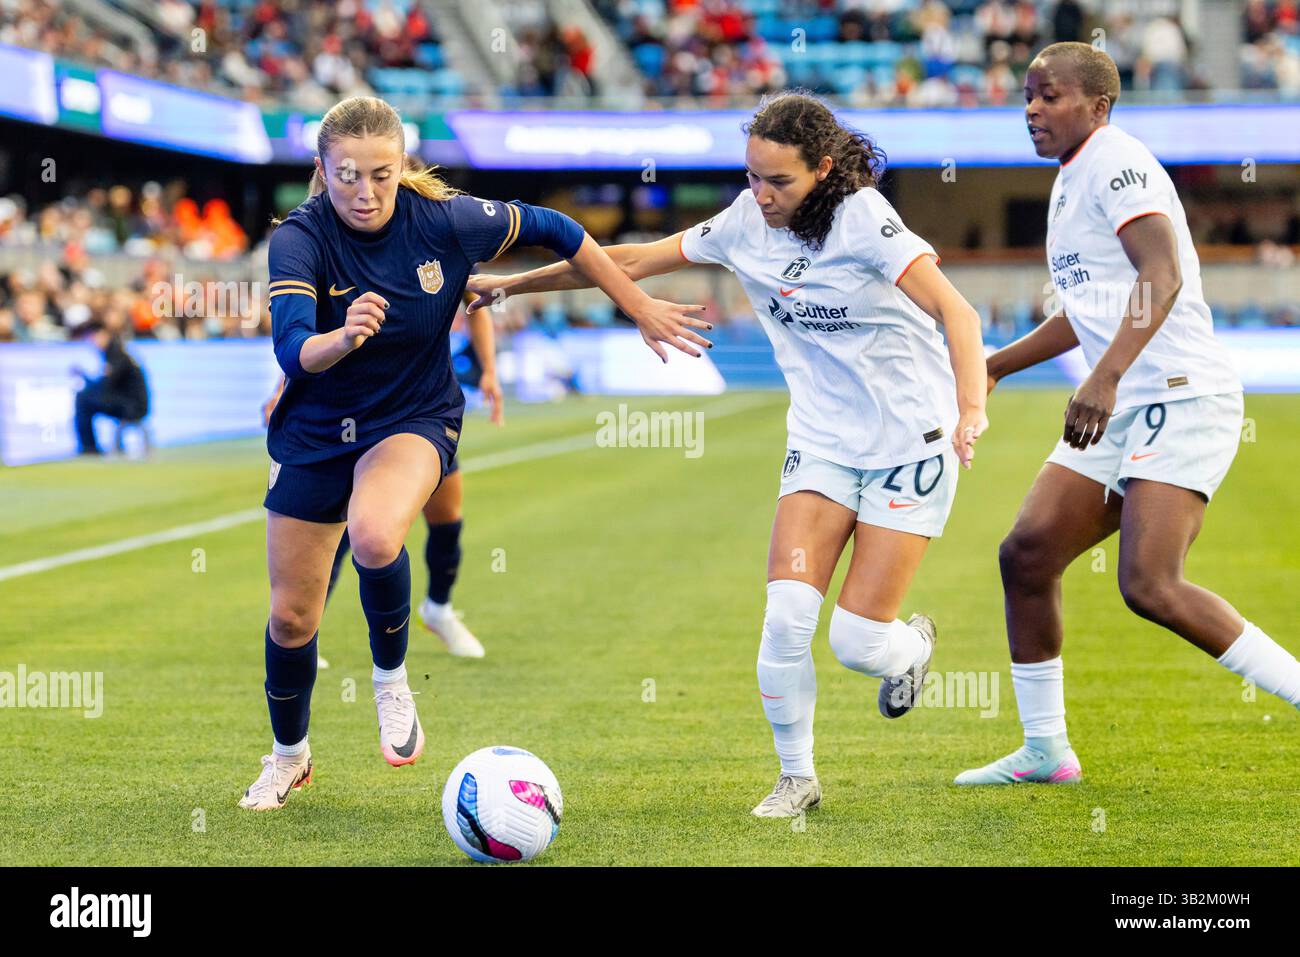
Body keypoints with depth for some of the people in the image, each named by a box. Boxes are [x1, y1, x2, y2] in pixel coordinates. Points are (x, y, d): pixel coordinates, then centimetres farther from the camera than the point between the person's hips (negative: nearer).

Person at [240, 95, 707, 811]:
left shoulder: (445, 220, -17)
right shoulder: (299, 240, -21)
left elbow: (552, 230, -1)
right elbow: (293, 350, -35)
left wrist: (642, 310, 5)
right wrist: (342, 337, -58)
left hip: (415, 420, -1)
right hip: (315, 433, 1)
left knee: (375, 537, -35)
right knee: (291, 615, 8)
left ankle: (391, 680, -6)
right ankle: (288, 756, 37)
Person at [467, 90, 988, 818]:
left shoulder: (863, 219, -18)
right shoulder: (746, 222, -2)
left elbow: (956, 310, -24)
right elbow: (635, 261, 7)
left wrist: (970, 408, -40)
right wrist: (515, 284, 8)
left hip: (913, 443, -4)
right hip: (823, 443, 5)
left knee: (859, 641, -9)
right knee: (788, 614, -13)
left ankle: (913, 647, 29)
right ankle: (797, 777, 7)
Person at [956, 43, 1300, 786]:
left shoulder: (1116, 161, -9)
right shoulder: (1072, 180, 19)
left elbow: (1162, 277, -23)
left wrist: (1106, 378, -33)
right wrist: (994, 366, 37)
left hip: (1181, 398, -9)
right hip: (1124, 409, 9)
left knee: (1150, 585, -21)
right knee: (1027, 553, 4)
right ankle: (1046, 750, 15)